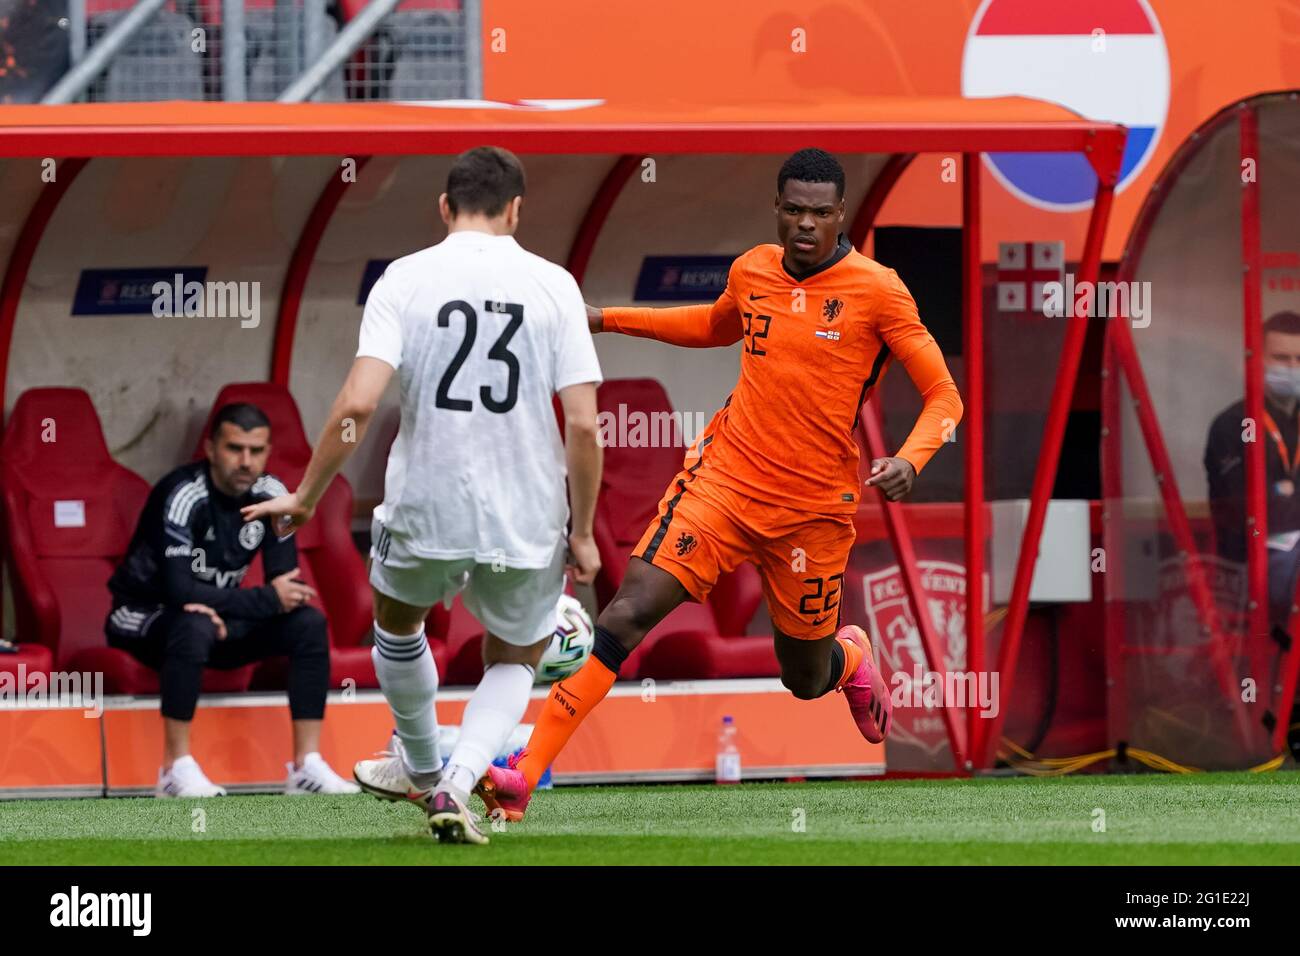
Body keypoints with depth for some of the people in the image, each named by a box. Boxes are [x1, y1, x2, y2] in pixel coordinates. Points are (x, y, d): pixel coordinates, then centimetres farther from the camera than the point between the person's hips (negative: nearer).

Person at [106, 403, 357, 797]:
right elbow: (177, 589, -32)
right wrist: (267, 599, -27)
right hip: (144, 618, -6)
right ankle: (176, 769, -32)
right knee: (195, 625, -39)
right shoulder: (184, 495, -25)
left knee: (309, 623, -15)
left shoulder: (270, 495, -6)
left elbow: (286, 584, -5)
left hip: (218, 617, 6)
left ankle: (307, 766, -16)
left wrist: (220, 609, -24)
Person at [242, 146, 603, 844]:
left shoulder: (405, 280, -5)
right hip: (525, 523, 0)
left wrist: (305, 497, -2)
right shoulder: (552, 285, -2)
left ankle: (421, 770, 50)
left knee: (396, 617, 33)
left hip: (424, 515, 0)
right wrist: (582, 533, 4)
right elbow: (583, 424, -7)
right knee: (515, 660, 25)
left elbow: (358, 404, -14)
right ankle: (458, 783, 0)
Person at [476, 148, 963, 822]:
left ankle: (851, 655, 53)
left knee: (804, 679, 12)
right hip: (725, 479, 2)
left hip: (815, 508, -2)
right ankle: (522, 777, -20)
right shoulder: (751, 272, 4)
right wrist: (607, 319, 24)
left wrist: (908, 462, -25)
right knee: (630, 610, -17)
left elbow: (943, 395, -6)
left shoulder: (877, 291, -8)